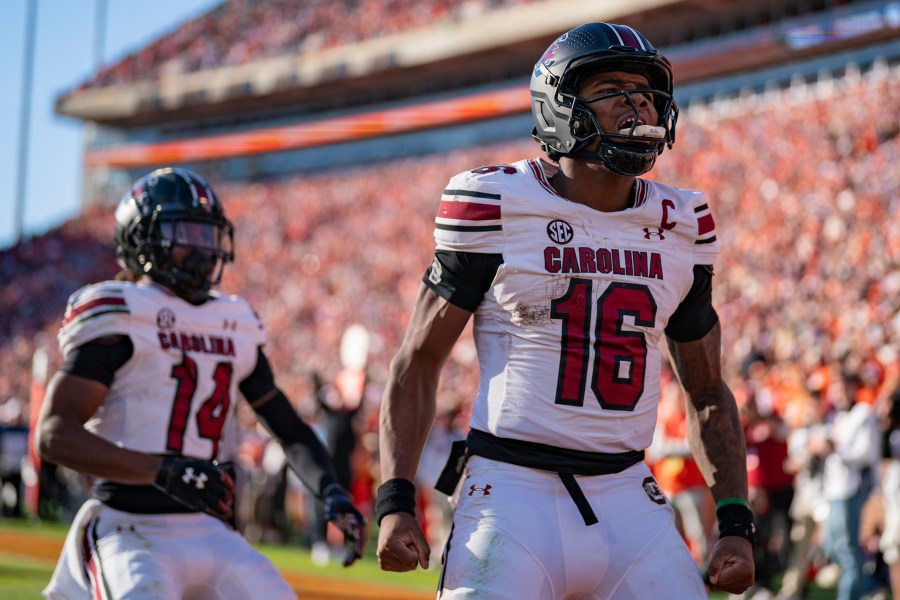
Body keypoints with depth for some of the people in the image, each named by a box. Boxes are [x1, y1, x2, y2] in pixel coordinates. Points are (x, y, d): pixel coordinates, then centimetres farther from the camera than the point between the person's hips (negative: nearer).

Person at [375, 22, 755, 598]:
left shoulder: (681, 228, 9)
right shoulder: (498, 208, -4)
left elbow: (707, 392, 17)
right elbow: (418, 361, 0)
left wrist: (736, 523, 7)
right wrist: (395, 502, -9)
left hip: (628, 501, 4)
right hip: (513, 493, -4)